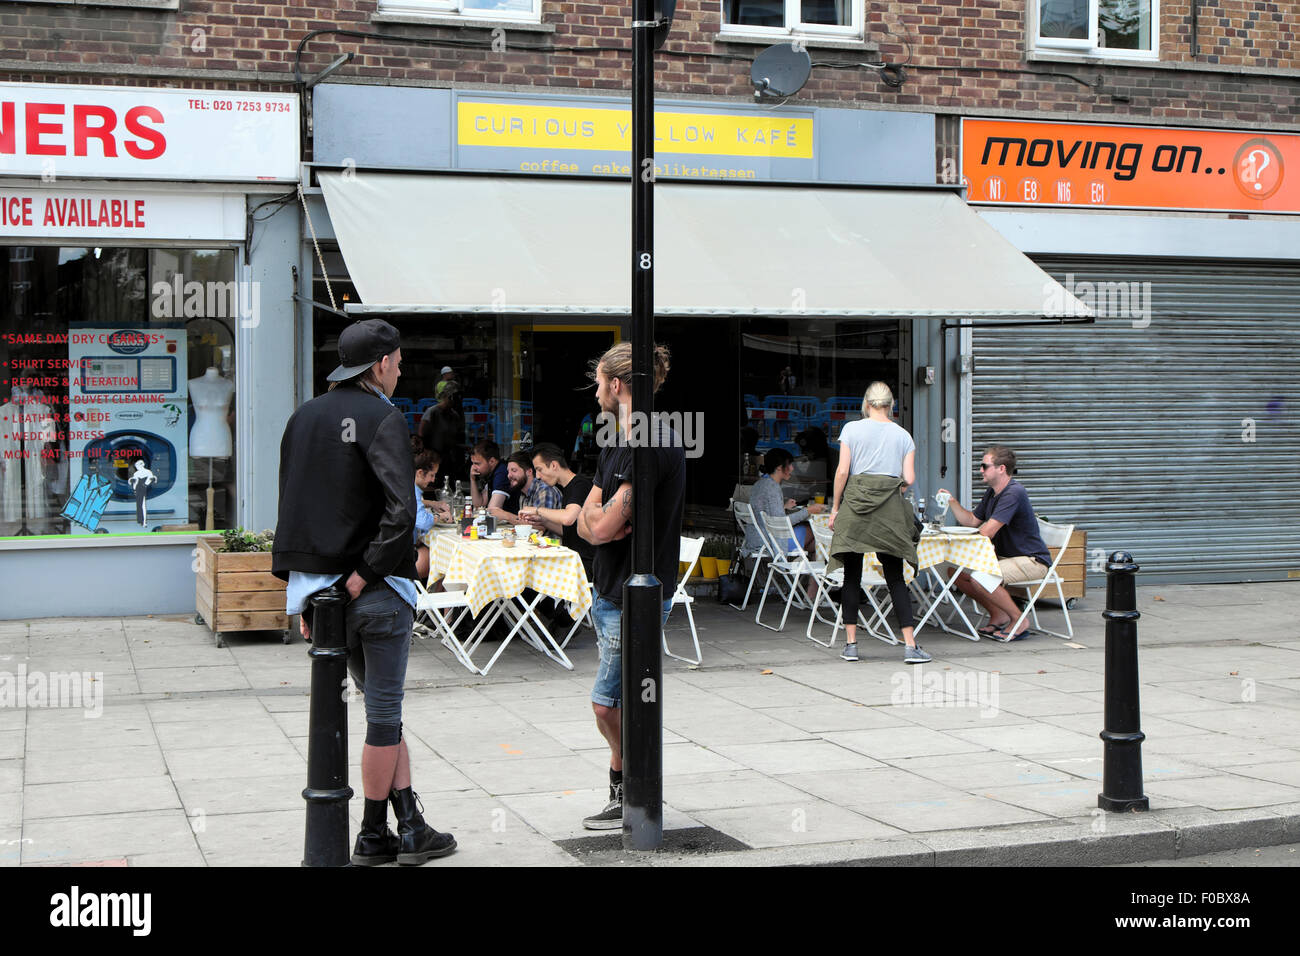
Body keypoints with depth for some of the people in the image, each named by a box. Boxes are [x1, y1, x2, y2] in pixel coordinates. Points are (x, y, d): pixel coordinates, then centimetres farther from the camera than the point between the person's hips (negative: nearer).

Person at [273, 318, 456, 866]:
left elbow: (290, 510, 13)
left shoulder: (303, 419, 10)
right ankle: (373, 837, 13)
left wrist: (302, 592, 16)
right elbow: (400, 510, -25)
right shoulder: (382, 419, -12)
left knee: (382, 708, 16)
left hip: (318, 587, 7)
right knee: (383, 715, 4)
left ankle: (410, 825, 17)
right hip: (377, 592, -7)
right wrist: (366, 572, -16)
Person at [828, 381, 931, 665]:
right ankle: (910, 645, -3)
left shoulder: (852, 429, 3)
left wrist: (835, 507, 6)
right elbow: (909, 479, 2)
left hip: (855, 503, -1)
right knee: (895, 577, 3)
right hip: (890, 508, 1)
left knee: (852, 576, 5)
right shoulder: (903, 435, 8)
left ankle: (850, 643, 4)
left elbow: (842, 471, -3)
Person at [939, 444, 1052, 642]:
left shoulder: (1014, 492, -22)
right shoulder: (991, 492, 10)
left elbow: (986, 533, -24)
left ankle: (1019, 621, -10)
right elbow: (972, 521, 20)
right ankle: (998, 615, 12)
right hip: (1004, 556, 10)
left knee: (980, 578, -29)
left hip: (1032, 561, -10)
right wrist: (953, 502, 6)